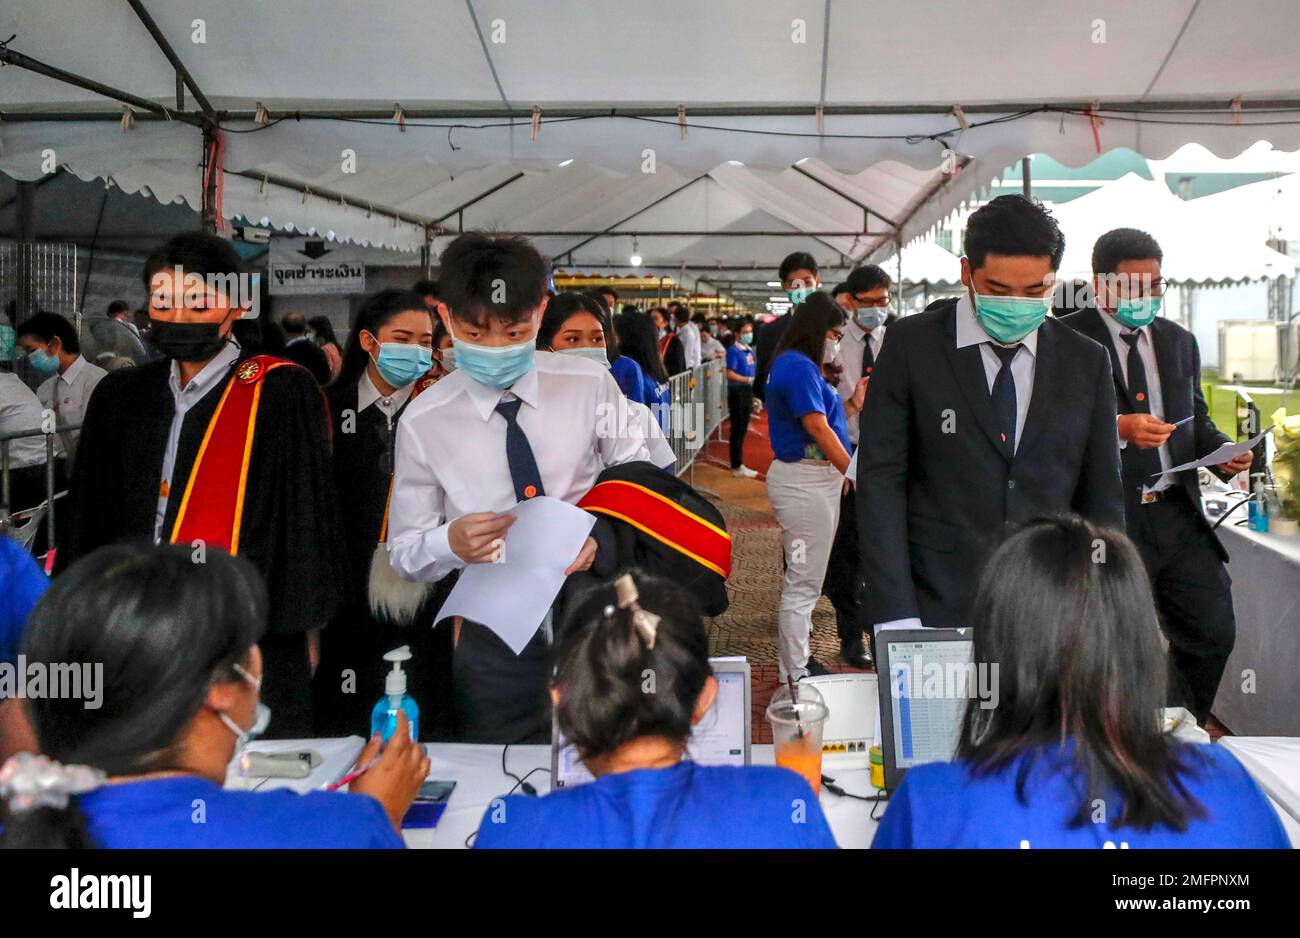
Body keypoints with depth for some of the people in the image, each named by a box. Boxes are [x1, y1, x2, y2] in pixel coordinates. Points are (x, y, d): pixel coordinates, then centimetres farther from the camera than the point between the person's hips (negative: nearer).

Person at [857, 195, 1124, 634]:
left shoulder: (1087, 362, 7)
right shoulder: (911, 345, -2)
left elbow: (1101, 498, 12)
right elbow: (881, 482, -5)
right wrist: (896, 617, -11)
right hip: (936, 610, -2)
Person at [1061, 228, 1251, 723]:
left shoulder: (1179, 341, 15)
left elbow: (1195, 418, 20)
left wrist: (1223, 451, 0)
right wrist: (1117, 428, -25)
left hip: (1177, 512, 6)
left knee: (1214, 630, 5)